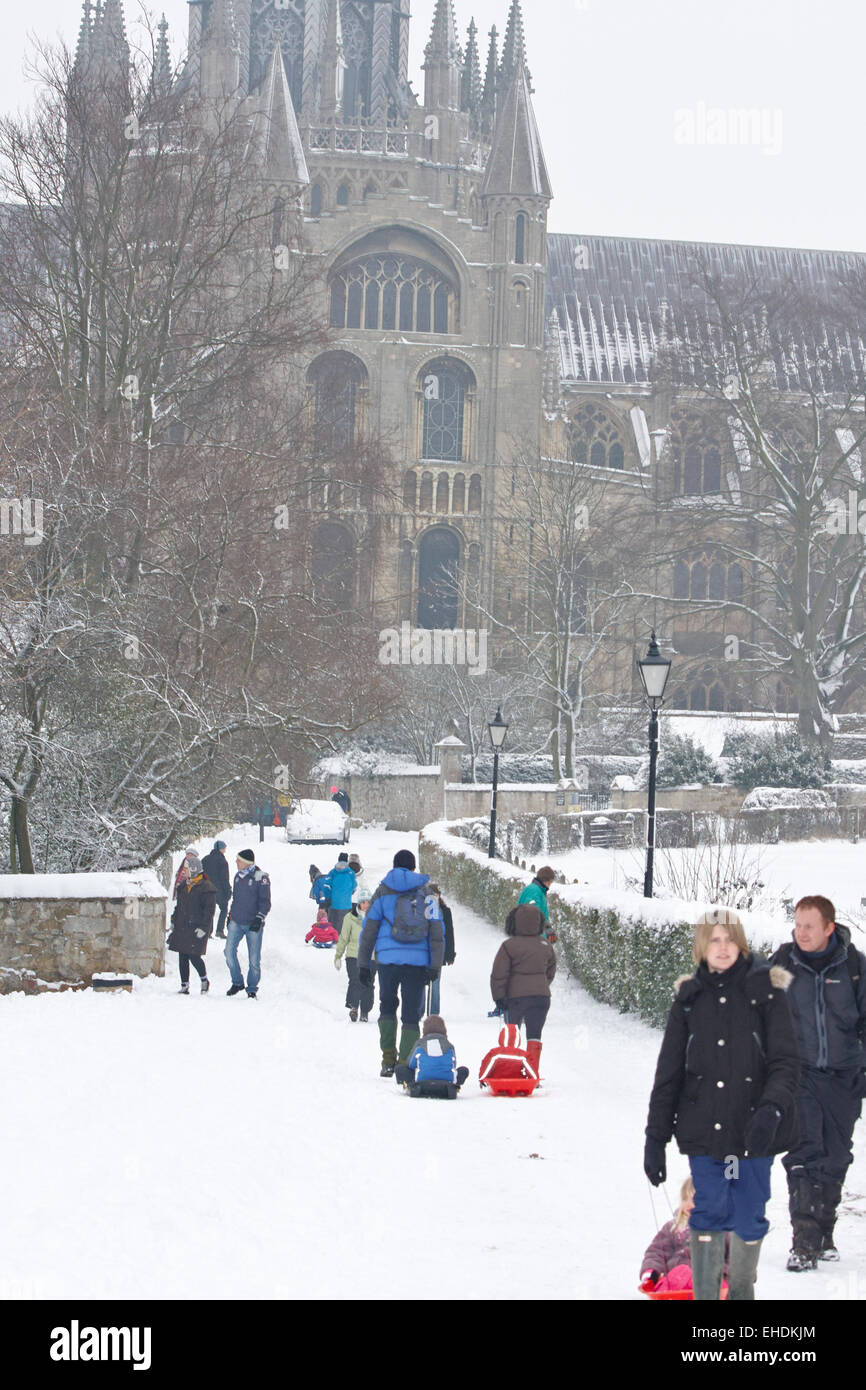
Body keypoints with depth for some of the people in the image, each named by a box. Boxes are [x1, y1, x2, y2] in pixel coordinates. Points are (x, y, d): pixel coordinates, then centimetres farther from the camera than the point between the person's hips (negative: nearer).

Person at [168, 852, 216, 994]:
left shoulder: (206, 887, -8)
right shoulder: (183, 886, 15)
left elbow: (209, 909, -11)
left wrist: (203, 928, -16)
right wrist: (174, 921, 18)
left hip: (196, 928, -7)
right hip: (182, 927, 7)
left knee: (194, 956, -10)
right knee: (182, 957, 5)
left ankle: (204, 980, 13)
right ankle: (184, 986, 11)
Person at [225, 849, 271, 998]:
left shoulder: (261, 878, -8)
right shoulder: (238, 876, 12)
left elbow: (265, 901, -8)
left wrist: (259, 918, -17)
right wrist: (231, 915, 21)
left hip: (253, 924, -5)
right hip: (236, 922, 5)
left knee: (254, 958, -1)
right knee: (229, 951, -8)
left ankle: (252, 989, 10)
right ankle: (237, 982, 5)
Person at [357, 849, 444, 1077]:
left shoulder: (383, 892, 7)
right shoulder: (425, 894, 9)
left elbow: (368, 929, 5)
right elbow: (437, 931, 4)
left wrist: (363, 964, 9)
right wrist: (435, 966, 4)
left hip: (388, 958, 0)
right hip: (418, 961, 0)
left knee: (387, 1006, 18)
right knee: (411, 1013, 4)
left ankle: (389, 1058, 7)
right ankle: (405, 1064, -5)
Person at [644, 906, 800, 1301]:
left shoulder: (765, 991, -2)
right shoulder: (689, 998, 5)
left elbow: (786, 1062, -8)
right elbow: (668, 1073, 8)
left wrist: (771, 1110, -26)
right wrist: (656, 1136, 4)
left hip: (754, 1131, -1)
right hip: (704, 1132, 1)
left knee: (748, 1218, 6)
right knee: (709, 1215, -2)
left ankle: (741, 1291, 24)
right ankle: (705, 1294, 6)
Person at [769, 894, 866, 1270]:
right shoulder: (782, 964, -2)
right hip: (799, 1073, -1)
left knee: (835, 1159, 8)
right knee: (804, 1156, -12)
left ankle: (824, 1235, 22)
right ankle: (804, 1242, -14)